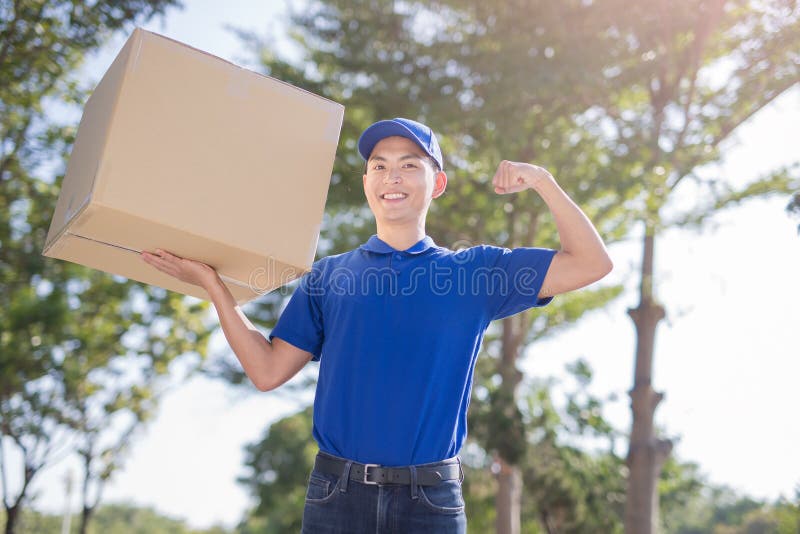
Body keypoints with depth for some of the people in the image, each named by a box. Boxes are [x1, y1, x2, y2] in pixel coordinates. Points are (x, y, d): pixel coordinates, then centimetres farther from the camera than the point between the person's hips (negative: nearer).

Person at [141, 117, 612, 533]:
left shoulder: (472, 271, 7)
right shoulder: (330, 275, 10)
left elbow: (591, 264, 3)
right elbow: (268, 371, 6)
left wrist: (541, 181, -4)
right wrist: (213, 284, 2)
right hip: (337, 494, 1)